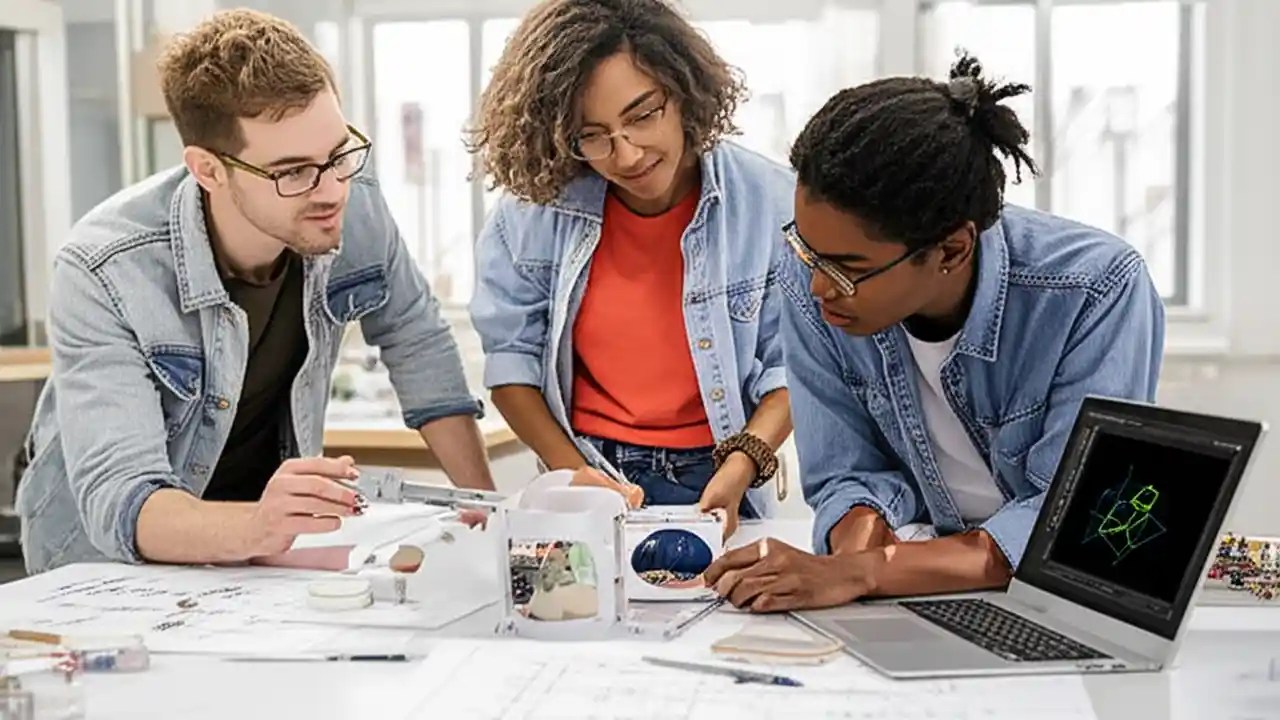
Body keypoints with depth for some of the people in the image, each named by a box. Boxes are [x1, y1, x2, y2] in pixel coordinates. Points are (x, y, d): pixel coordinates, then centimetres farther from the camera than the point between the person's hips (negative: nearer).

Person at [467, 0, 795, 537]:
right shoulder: (533, 205, -4)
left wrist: (741, 467, -15)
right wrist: (576, 476, -7)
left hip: (716, 491, 0)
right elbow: (512, 358, 3)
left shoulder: (772, 202, -6)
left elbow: (794, 366, 0)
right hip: (583, 474, 1)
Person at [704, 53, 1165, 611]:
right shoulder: (812, 290, -11)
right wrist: (855, 549, -24)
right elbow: (851, 475, -2)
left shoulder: (1098, 292, -22)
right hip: (951, 594, 2)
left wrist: (863, 572, -32)